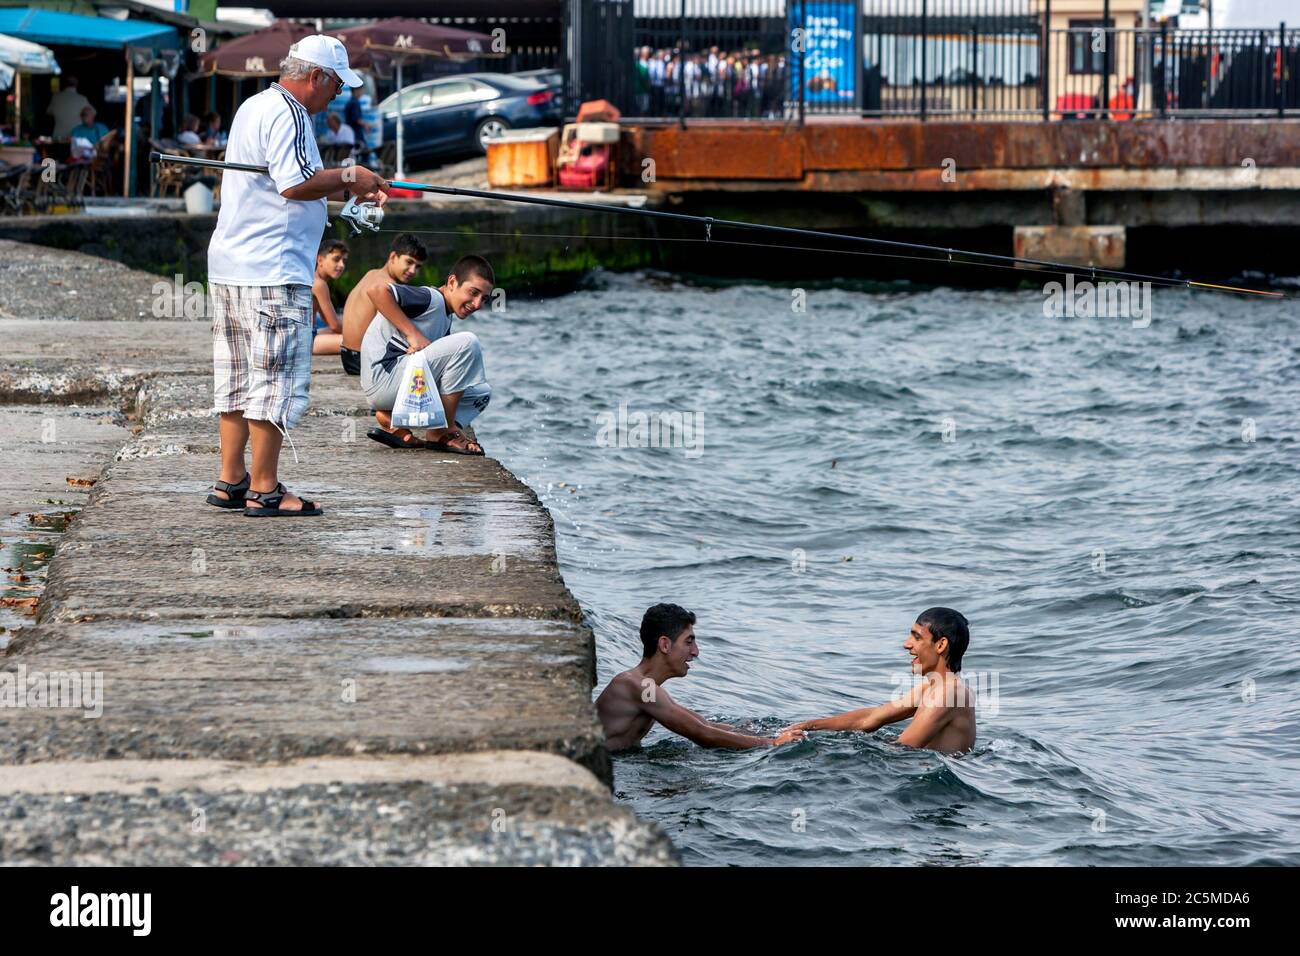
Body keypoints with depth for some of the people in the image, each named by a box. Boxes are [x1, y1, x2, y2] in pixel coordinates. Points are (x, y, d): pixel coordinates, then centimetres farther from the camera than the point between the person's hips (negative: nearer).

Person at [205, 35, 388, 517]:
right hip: (272, 270, -10)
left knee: (238, 377, 14)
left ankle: (230, 482, 19)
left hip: (230, 264, 10)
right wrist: (347, 177, -9)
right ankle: (264, 491, -3)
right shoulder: (287, 113, -13)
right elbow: (295, 185, -22)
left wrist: (345, 188, 15)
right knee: (278, 377, -5)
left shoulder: (253, 107, 19)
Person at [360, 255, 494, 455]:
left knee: (482, 393, 16)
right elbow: (376, 292, -23)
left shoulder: (445, 322, 20)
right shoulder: (431, 299, -9)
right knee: (467, 342, -19)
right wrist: (413, 334, -21)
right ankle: (443, 431, -12)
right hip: (383, 377, -10)